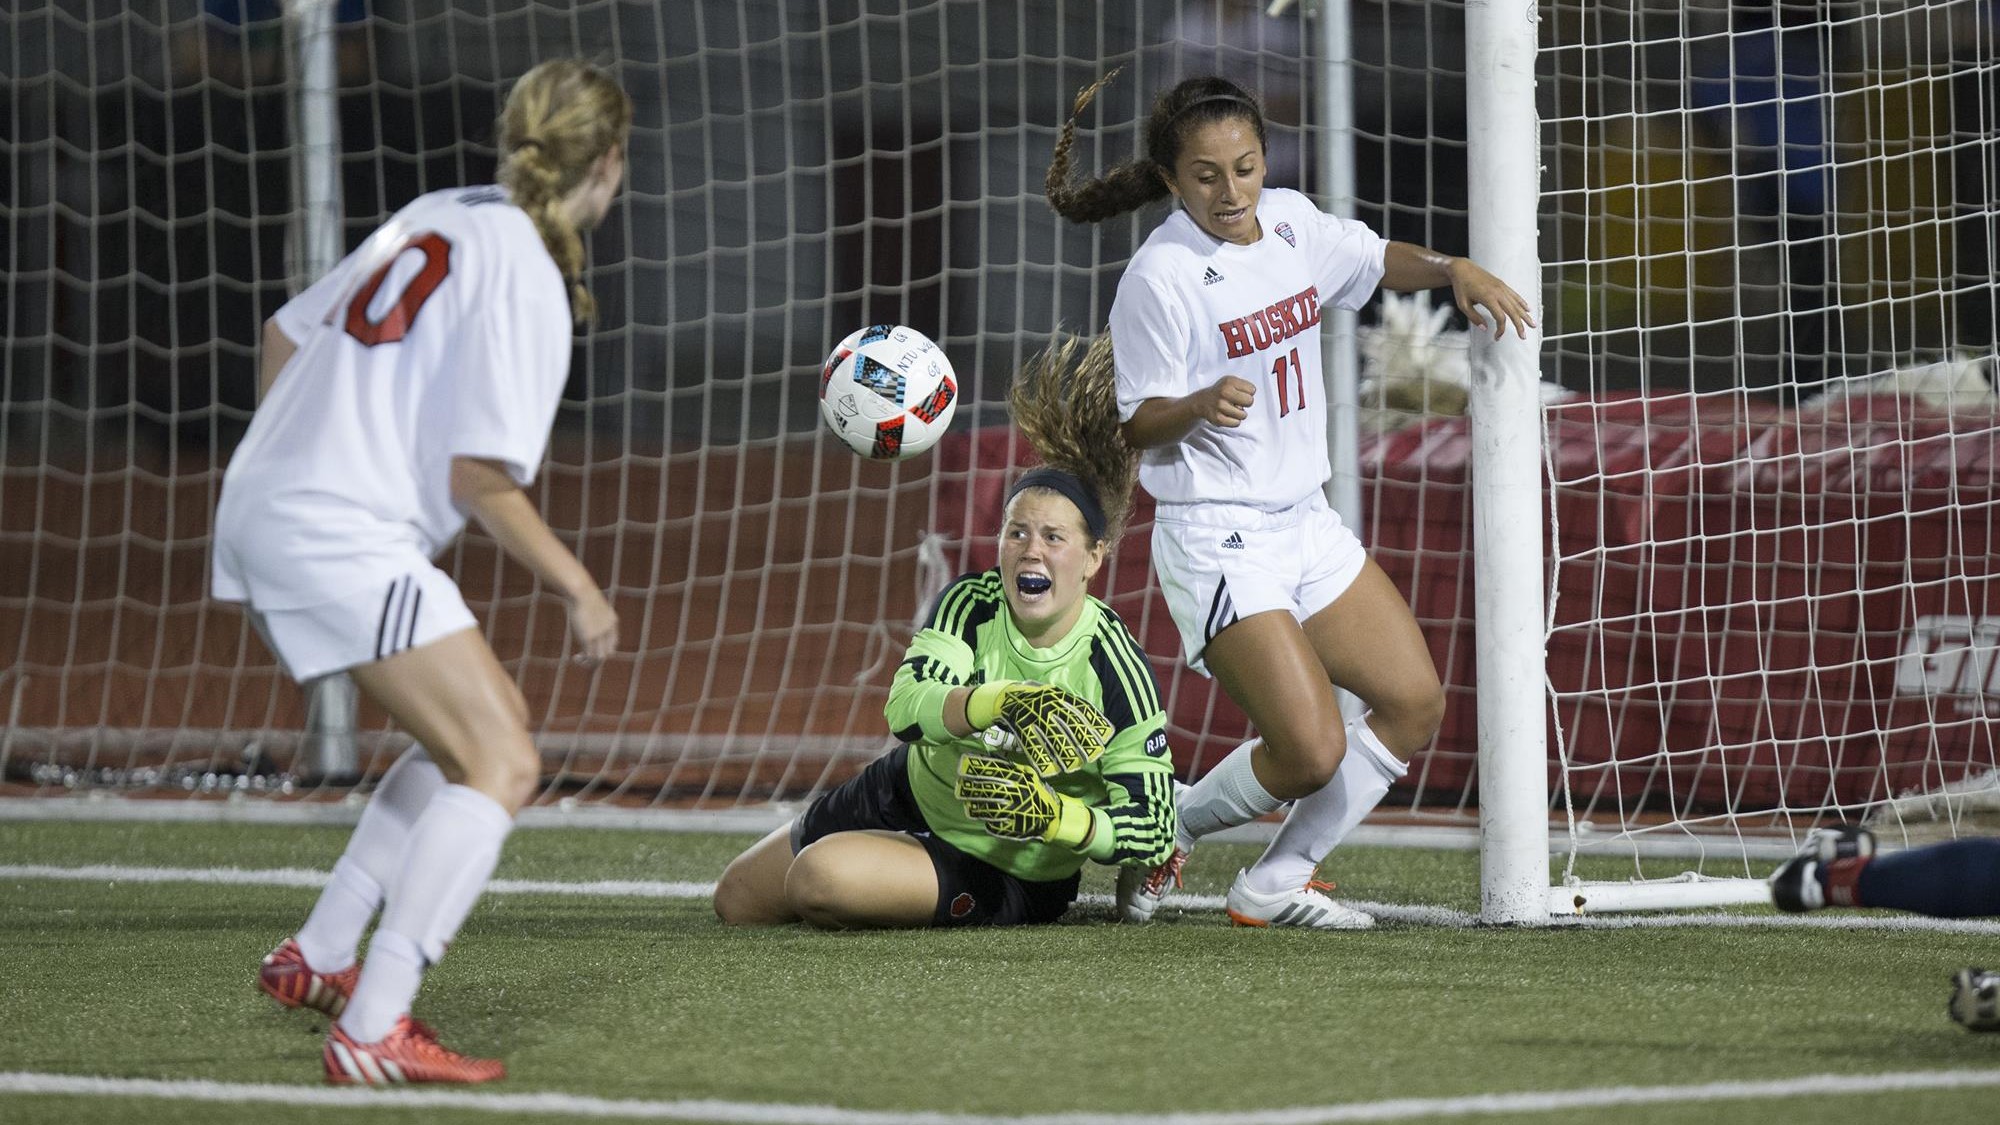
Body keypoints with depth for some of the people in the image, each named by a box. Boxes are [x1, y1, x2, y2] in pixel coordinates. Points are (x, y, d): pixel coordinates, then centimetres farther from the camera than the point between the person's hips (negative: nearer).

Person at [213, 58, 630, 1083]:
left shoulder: (439, 217, 13)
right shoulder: (528, 279, -12)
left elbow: (286, 334, 22)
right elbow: (480, 476, -15)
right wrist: (579, 590, -4)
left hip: (258, 503, 10)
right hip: (344, 539, -10)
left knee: (490, 720, 21)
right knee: (503, 766, -10)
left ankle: (316, 959, 24)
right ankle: (372, 1033, -19)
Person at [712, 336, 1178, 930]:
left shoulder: (1120, 674, -25)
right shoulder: (971, 603, -15)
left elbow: (1153, 830, -22)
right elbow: (907, 704, -33)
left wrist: (1051, 815, -38)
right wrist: (1005, 702, -51)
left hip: (1009, 875, -5)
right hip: (908, 796, 5)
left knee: (820, 879, -28)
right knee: (736, 902, 17)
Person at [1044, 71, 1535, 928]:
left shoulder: (1291, 222, 3)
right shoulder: (1160, 276, -17)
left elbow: (1376, 260, 22)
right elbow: (1139, 423, -13)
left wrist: (1455, 270, 3)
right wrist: (1202, 405, -33)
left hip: (1306, 522, 8)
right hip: (1217, 540, -8)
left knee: (1414, 703, 5)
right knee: (1311, 750, -16)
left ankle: (1274, 885, 14)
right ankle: (1166, 831, 11)